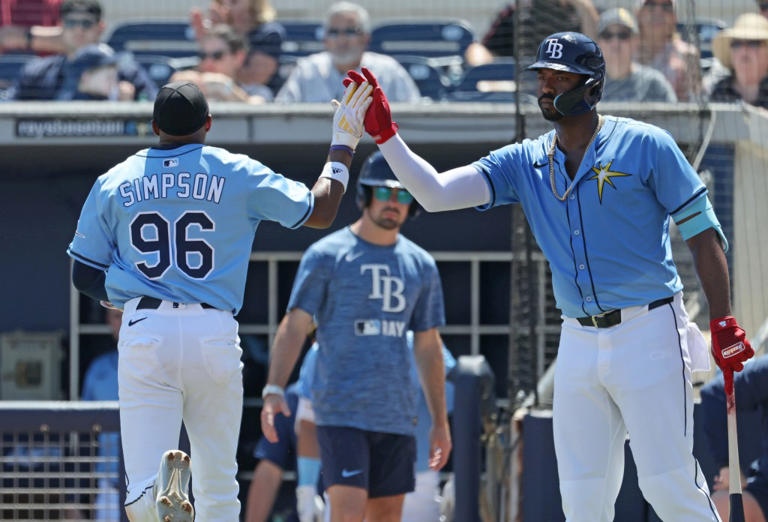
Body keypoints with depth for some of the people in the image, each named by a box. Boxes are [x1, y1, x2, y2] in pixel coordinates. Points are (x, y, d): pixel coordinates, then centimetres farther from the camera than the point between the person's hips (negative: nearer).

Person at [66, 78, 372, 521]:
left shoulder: (114, 183, 7)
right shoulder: (237, 174, 3)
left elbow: (85, 276, 11)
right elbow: (320, 211, 11)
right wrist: (343, 145, 24)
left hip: (144, 335, 0)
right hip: (214, 334, 0)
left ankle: (163, 484, -39)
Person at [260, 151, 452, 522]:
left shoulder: (421, 266, 12)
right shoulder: (326, 255, -2)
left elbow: (428, 347, 17)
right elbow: (294, 327, -6)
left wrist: (440, 421, 14)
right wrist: (273, 390, -19)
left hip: (396, 416, 5)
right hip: (340, 413, -5)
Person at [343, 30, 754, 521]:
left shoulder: (644, 144, -4)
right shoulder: (524, 162, 8)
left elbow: (702, 231, -3)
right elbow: (436, 194, -1)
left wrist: (723, 322, -8)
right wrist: (386, 135, -14)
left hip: (648, 331, -5)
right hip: (578, 342, 5)